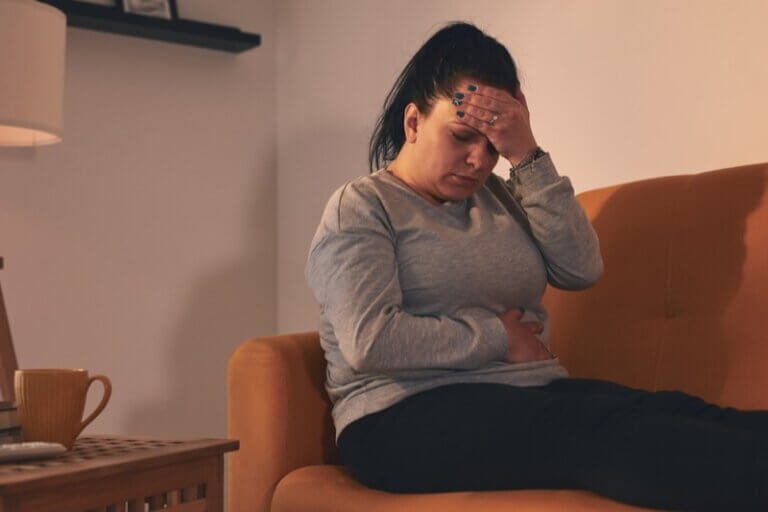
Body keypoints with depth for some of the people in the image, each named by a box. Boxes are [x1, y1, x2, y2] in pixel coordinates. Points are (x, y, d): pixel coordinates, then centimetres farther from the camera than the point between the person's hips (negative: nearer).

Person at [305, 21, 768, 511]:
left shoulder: (498, 196, 19)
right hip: (410, 417, -6)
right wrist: (499, 337, -7)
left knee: (673, 413, -25)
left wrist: (529, 157, -3)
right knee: (599, 428, -34)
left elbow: (582, 269, 3)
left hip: (535, 398, 6)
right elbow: (370, 340, -14)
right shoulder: (360, 207, 1)